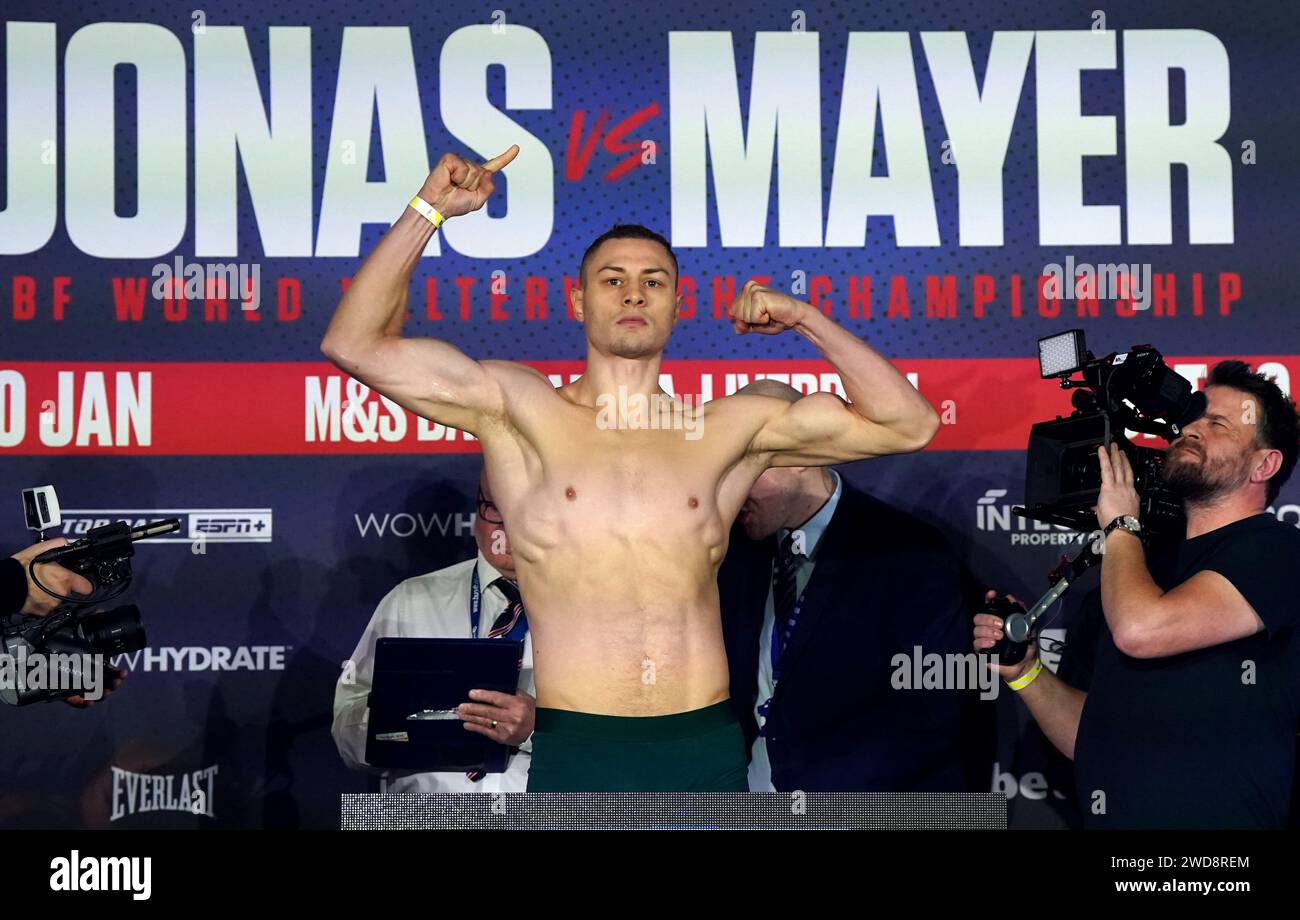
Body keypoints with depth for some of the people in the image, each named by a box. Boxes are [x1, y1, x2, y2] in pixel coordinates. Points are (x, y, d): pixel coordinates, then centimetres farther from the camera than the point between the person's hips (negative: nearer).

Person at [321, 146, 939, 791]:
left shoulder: (731, 429, 11)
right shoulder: (518, 409, 6)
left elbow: (907, 424, 13)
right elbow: (355, 343, 0)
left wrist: (806, 319, 6)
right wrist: (429, 210, -4)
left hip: (705, 750, 2)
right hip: (575, 753, -2)